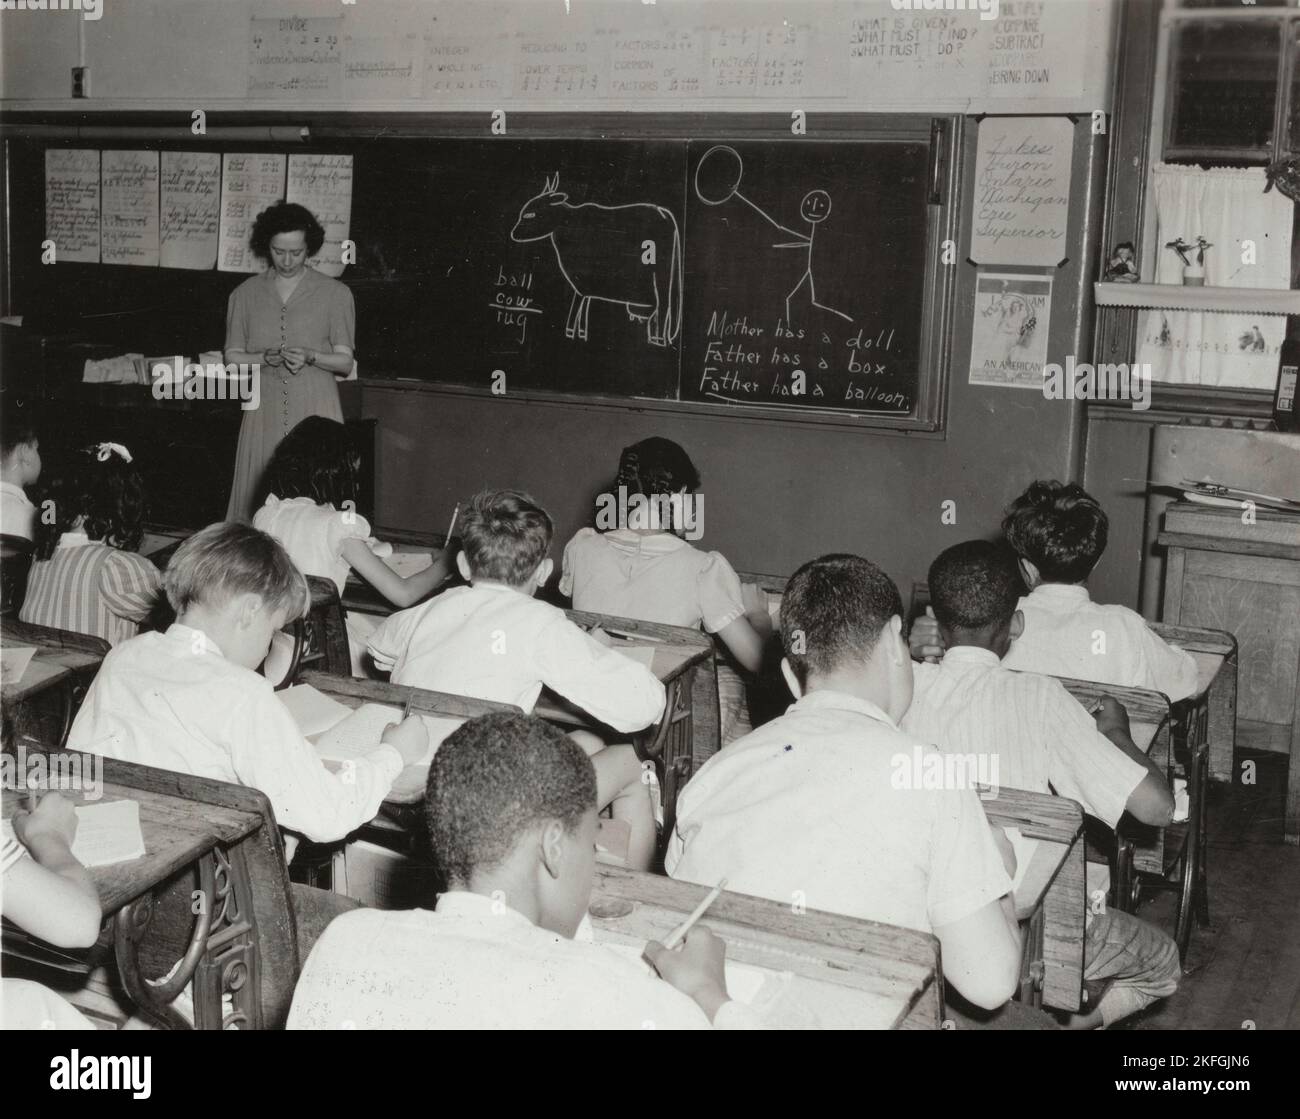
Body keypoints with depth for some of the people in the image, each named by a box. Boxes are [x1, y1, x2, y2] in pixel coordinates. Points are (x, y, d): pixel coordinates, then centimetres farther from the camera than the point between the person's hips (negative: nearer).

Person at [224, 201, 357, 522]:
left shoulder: (335, 294, 3)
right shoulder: (245, 294, 9)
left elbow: (345, 362, 3)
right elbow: (232, 357, 10)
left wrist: (310, 357, -17)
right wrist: (266, 358, -10)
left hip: (316, 411, -2)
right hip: (265, 410, 2)